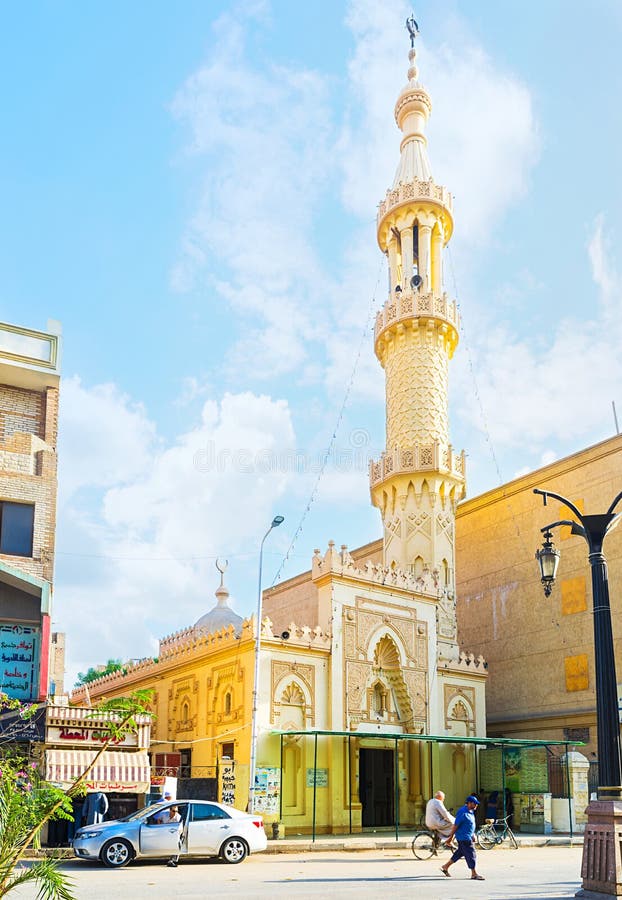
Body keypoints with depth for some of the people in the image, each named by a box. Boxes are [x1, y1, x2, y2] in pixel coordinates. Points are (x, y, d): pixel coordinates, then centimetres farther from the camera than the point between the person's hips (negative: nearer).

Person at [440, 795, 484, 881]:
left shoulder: (471, 811, 9)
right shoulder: (463, 813, -22)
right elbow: (455, 825, -19)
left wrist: (473, 835, 21)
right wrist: (450, 837, -15)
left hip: (468, 837, 10)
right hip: (464, 838, -10)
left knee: (460, 853, 16)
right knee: (470, 854, -4)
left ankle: (445, 867, 26)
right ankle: (474, 874, 6)